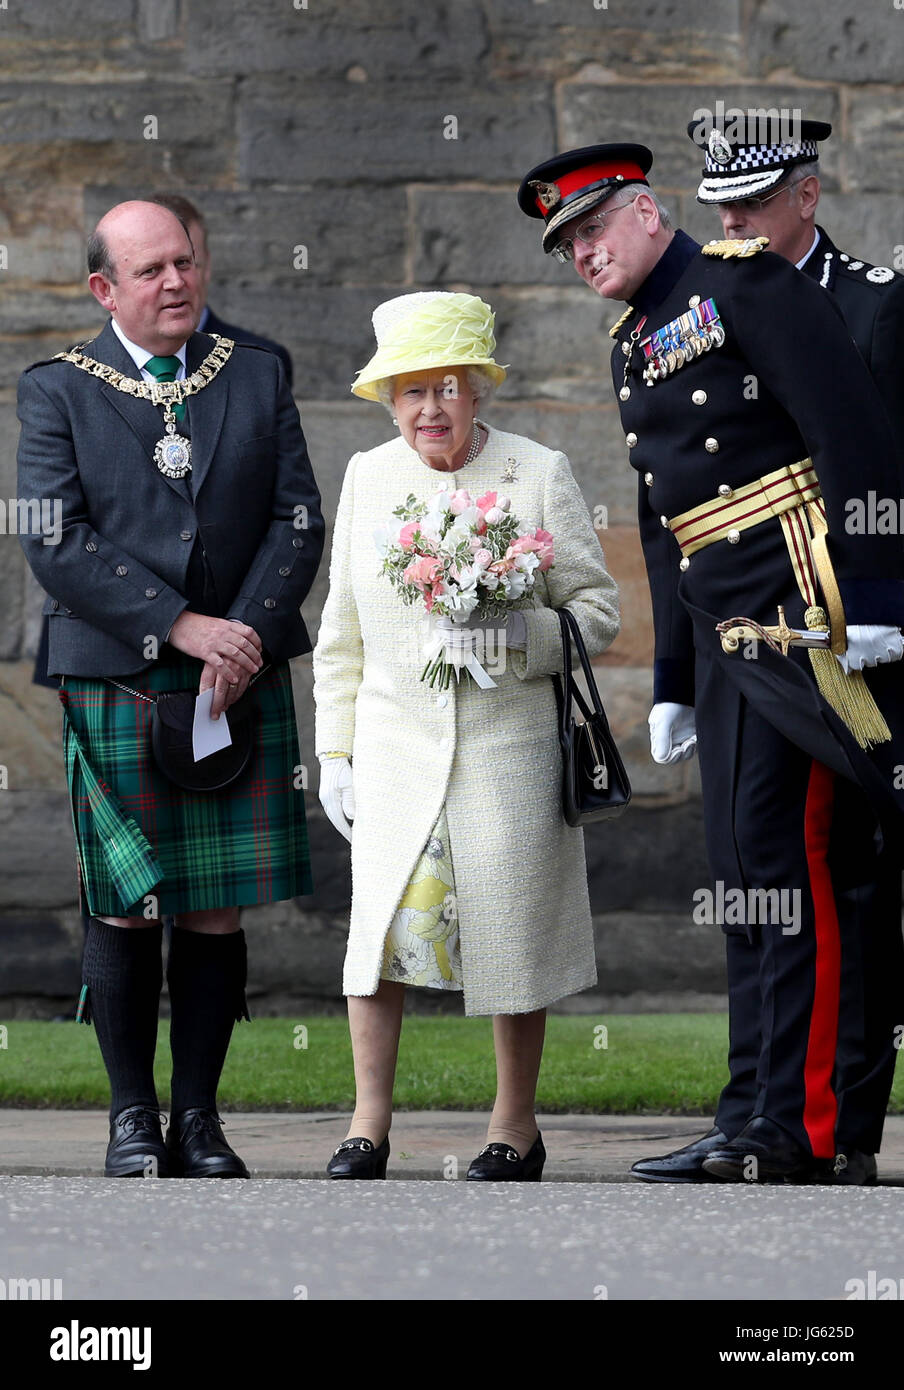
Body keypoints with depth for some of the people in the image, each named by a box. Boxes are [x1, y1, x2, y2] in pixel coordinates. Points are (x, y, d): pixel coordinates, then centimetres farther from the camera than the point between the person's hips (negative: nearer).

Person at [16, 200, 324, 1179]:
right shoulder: (57, 392, 3)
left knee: (216, 908, 3)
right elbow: (55, 545, -7)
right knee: (126, 909, -1)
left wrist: (244, 634, -10)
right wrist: (179, 627, -15)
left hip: (240, 686, 2)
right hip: (115, 688, -2)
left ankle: (198, 1116, 10)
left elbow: (297, 521, 5)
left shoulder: (257, 380, 11)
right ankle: (132, 1119, 9)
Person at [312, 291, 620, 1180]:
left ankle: (515, 1129, 14)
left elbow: (597, 610, 2)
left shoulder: (539, 474, 0)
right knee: (382, 922, -10)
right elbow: (342, 633, 14)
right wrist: (335, 753, 11)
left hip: (510, 742, -2)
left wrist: (525, 635, -17)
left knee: (512, 930, 1)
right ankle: (369, 1125, -3)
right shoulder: (366, 478, 9)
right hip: (396, 742, 2)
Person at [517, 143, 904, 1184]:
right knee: (747, 863, 5)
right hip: (729, 642, 9)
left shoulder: (744, 284, -5)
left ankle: (794, 1131, -6)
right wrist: (673, 682, 21)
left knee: (786, 860, -10)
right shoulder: (633, 348, 20)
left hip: (807, 622, -9)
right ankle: (764, 1119, 7)